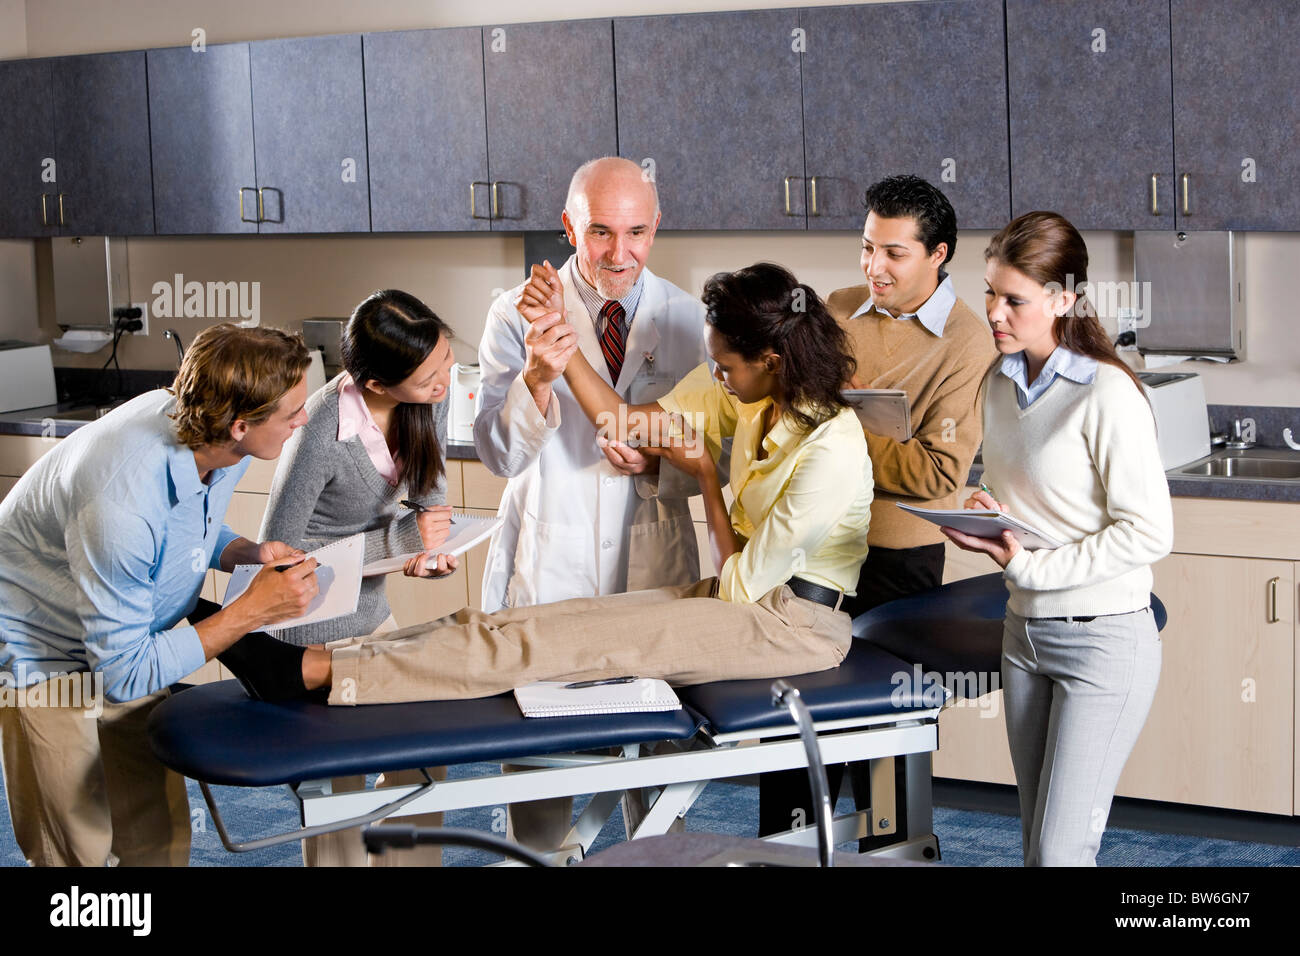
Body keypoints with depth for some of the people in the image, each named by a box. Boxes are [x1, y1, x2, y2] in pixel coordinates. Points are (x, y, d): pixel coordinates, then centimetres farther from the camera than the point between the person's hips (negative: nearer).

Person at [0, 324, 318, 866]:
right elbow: (125, 673, -30)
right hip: (44, 653, -7)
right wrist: (250, 613, -30)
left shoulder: (216, 437, -14)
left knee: (161, 839, 7)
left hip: (127, 641, 7)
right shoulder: (121, 506, -39)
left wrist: (248, 552, -11)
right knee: (79, 849, -3)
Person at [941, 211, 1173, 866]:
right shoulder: (1000, 382, 7)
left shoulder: (1107, 395, -18)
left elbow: (1149, 533, -18)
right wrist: (986, 515, -3)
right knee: (1038, 841, 12)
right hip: (1024, 632, 8)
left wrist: (1030, 567, -19)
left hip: (1104, 640, -8)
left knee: (1060, 851, -8)